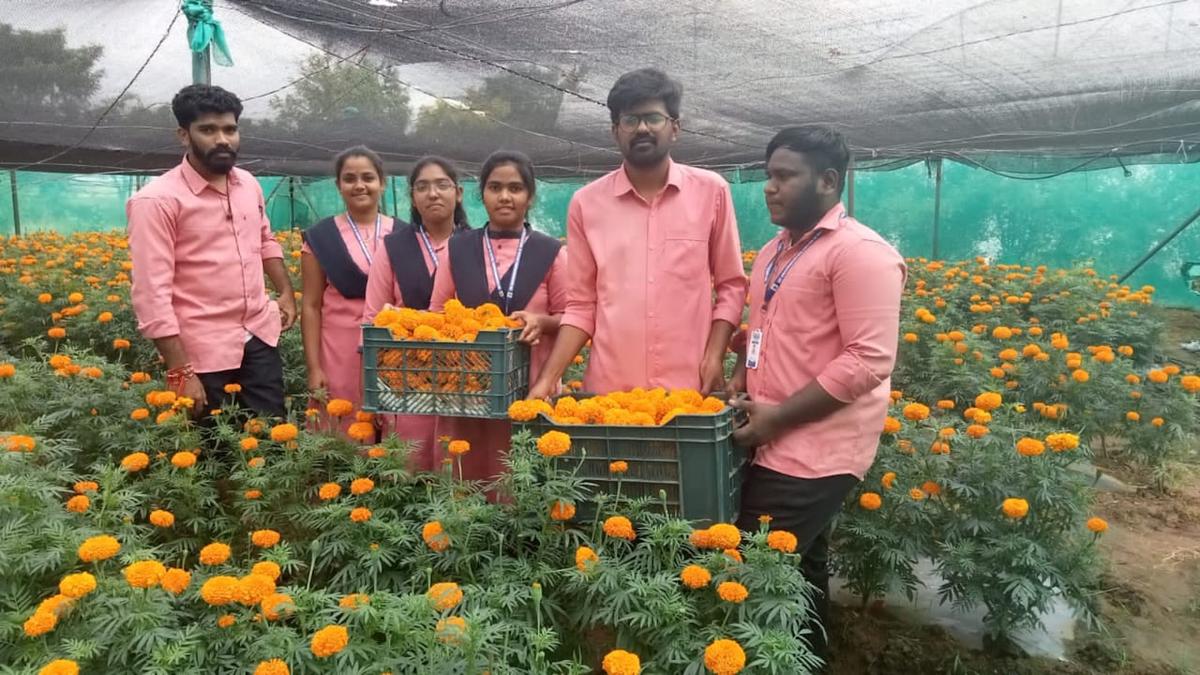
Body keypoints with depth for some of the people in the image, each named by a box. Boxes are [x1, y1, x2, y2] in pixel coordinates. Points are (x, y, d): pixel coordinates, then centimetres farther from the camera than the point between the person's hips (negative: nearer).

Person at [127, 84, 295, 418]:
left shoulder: (249, 184, 6)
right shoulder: (157, 200, -14)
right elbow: (151, 294, -18)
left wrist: (286, 292, 15)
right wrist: (180, 372, -22)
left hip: (260, 336, 6)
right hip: (204, 350, -5)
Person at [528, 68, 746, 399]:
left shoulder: (712, 191, 2)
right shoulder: (586, 202, 4)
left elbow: (731, 286, 7)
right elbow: (582, 305, 7)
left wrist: (714, 357, -6)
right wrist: (548, 378, -3)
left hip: (690, 389, 0)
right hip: (609, 389, 1)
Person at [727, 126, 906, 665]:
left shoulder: (859, 252, -14)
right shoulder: (774, 251, 14)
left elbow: (870, 360, -21)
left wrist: (777, 417, -19)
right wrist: (739, 382, 6)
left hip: (814, 452, -8)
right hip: (777, 445, 9)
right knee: (796, 573, 19)